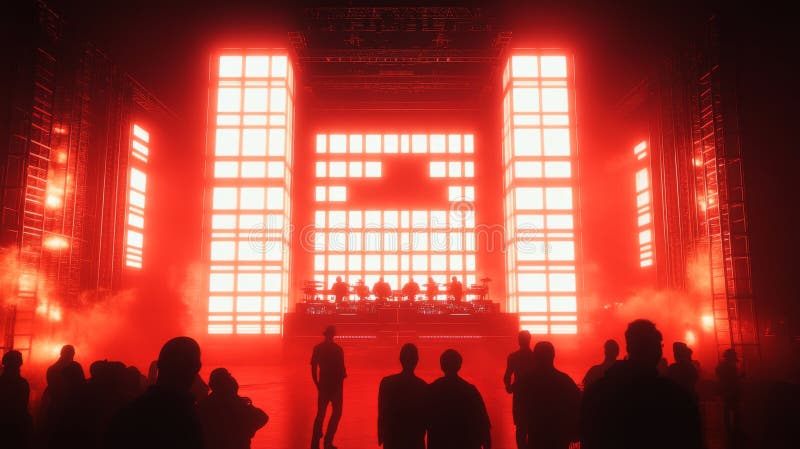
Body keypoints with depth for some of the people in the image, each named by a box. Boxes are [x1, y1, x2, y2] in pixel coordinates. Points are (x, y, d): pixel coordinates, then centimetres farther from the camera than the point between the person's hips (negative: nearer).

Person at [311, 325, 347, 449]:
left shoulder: (317, 348, 0)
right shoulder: (338, 349, -14)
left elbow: (313, 369, 1)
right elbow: (341, 369, -16)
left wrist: (317, 384, 12)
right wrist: (344, 375, 6)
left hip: (323, 384, 4)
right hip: (336, 385, -4)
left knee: (320, 413, 15)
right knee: (336, 413, 11)